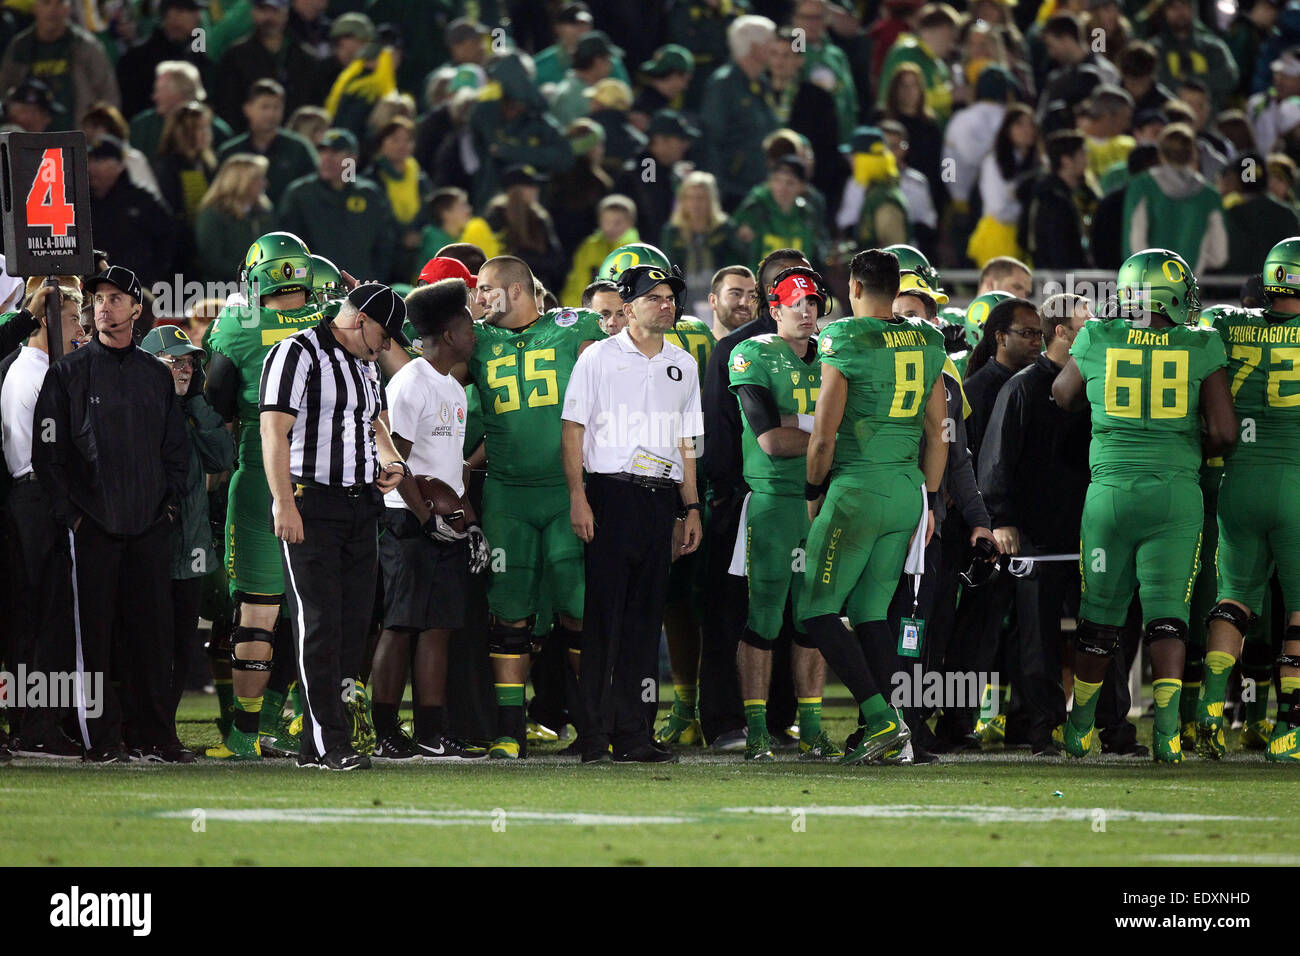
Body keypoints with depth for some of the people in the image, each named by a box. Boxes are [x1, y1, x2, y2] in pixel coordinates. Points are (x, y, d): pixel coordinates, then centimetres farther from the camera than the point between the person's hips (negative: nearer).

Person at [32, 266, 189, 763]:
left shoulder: (155, 375, 13)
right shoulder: (68, 373, 3)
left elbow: (175, 447, 19)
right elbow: (47, 451, 0)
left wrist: (171, 500, 6)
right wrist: (69, 511, -8)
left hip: (149, 525, 3)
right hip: (92, 525, -3)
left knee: (152, 629, 3)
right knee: (94, 632, -3)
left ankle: (154, 735, 7)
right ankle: (100, 738, 0)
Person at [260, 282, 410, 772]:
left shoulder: (364, 364, 19)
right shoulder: (297, 355, -8)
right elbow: (274, 431, -15)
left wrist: (392, 461, 12)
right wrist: (284, 503, -22)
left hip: (360, 505, 8)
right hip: (310, 505, -8)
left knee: (354, 621, 4)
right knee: (319, 625, -8)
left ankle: (317, 744, 9)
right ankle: (330, 744, -9)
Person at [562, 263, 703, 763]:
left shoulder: (683, 365, 17)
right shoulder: (599, 357, 2)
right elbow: (573, 428, -1)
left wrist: (691, 506, 13)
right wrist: (578, 496, -11)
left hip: (663, 497, 5)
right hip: (612, 492, -5)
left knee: (645, 617, 4)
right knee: (604, 614, -7)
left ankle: (631, 735, 6)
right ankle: (594, 733, -7)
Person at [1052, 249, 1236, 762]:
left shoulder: (1097, 342, 0)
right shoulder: (1201, 350, -4)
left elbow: (1061, 398, 18)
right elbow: (1224, 432, -5)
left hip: (1110, 490, 1)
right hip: (1176, 493, -1)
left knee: (1099, 616, 13)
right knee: (1167, 617, 1)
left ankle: (1079, 729, 22)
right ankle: (1166, 729, -11)